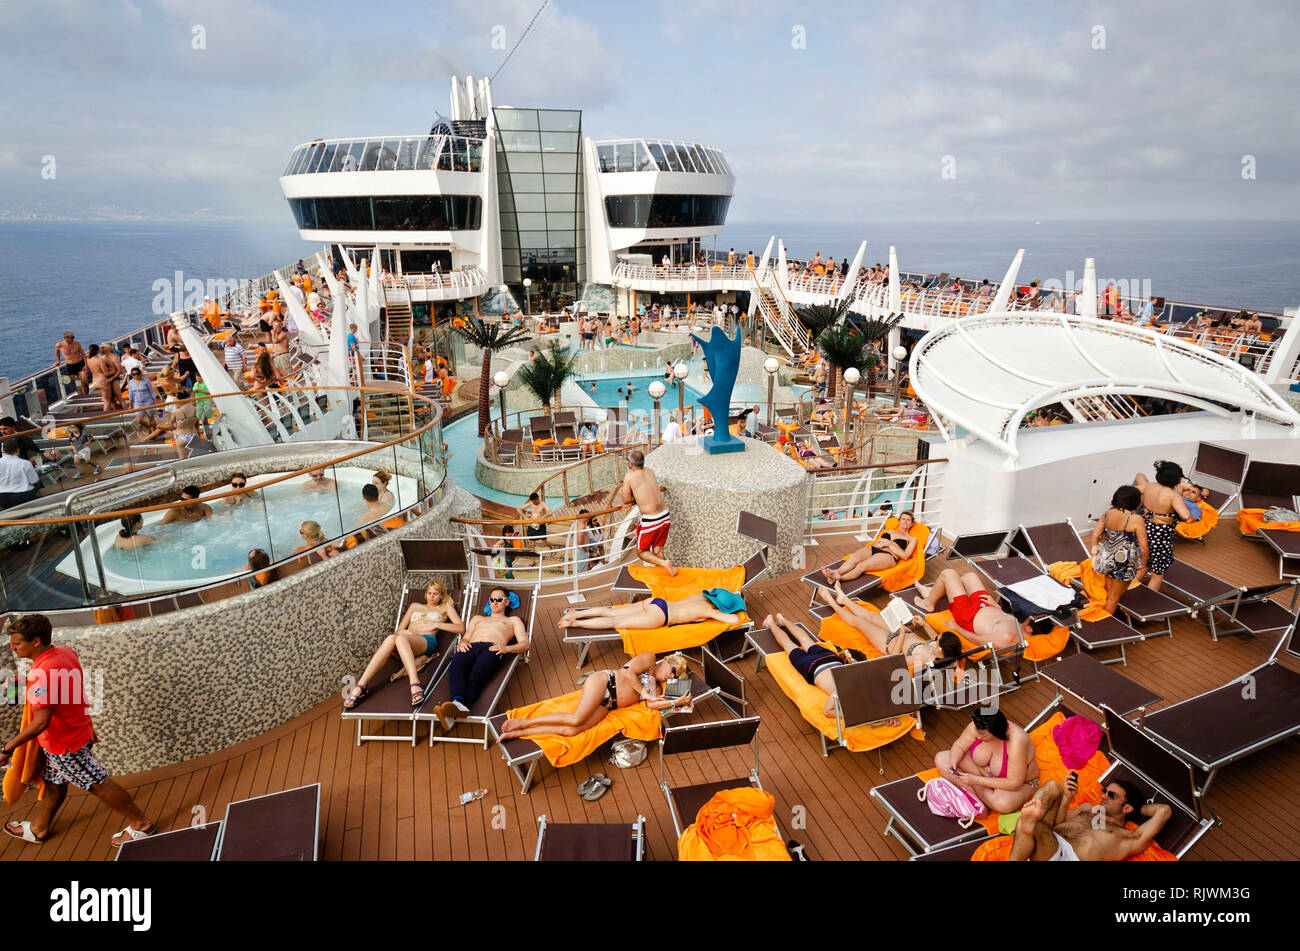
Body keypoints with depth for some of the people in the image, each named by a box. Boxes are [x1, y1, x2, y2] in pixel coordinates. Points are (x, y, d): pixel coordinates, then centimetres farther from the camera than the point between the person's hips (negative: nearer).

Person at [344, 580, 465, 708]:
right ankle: (360, 687, -47)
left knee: (400, 639, -39)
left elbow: (461, 628, 11)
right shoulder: (415, 605, 35)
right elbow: (400, 629, 27)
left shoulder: (445, 607, 25)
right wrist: (404, 632, 3)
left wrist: (436, 625, 3)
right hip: (407, 637, 3)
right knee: (391, 638, -36)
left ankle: (415, 686, -60)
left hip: (427, 640, -3)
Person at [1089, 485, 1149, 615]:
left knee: (1108, 593, 23)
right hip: (1124, 563, -5)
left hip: (1106, 559, 5)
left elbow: (1095, 536, 2)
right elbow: (1143, 547, -14)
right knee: (1114, 597, 11)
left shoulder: (1107, 514, 0)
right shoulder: (1136, 520, -16)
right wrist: (1143, 563, 2)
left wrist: (1094, 555, 11)